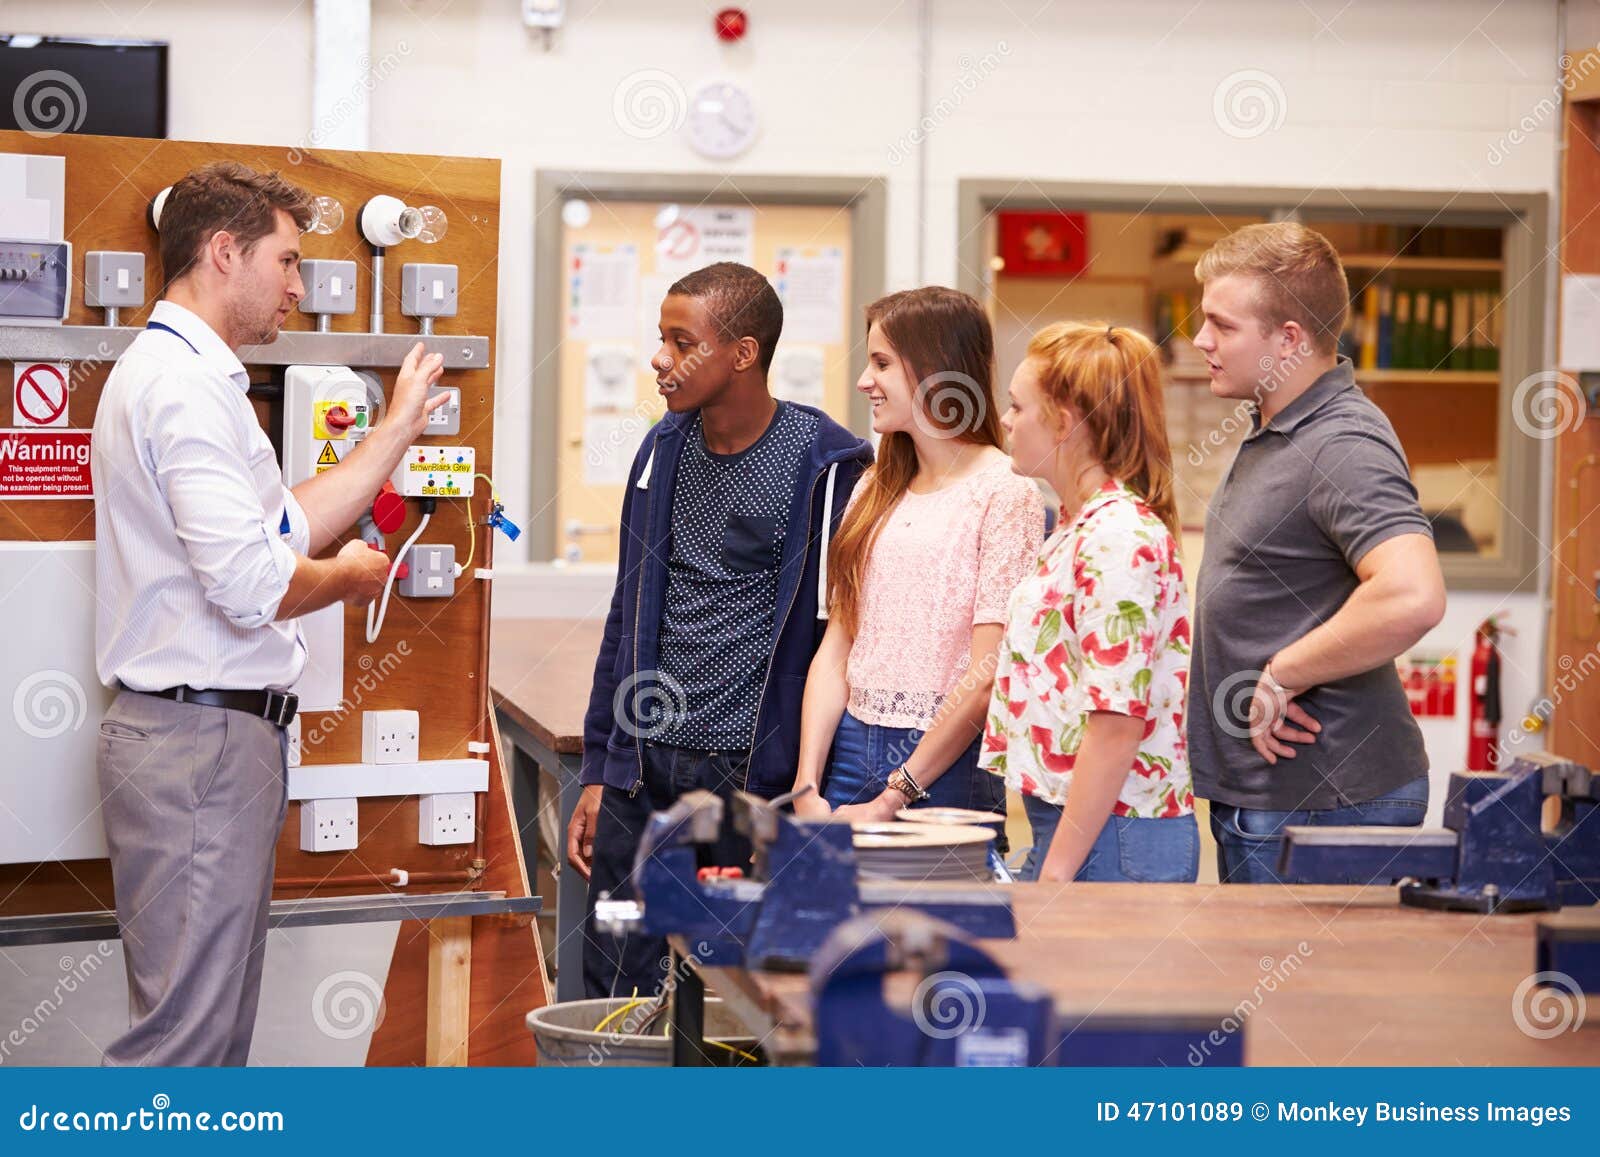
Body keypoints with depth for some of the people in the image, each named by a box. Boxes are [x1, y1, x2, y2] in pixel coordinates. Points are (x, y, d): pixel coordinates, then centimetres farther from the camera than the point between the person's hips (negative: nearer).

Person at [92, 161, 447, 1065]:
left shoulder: (186, 374, 20)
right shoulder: (185, 382, -15)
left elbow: (288, 529, 23)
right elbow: (252, 584, -24)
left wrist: (399, 430, 24)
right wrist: (351, 577, -4)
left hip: (218, 730, 11)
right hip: (202, 732, -11)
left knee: (218, 1022, 13)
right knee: (186, 1034, -9)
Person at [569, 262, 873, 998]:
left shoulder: (823, 465, -8)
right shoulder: (665, 449, 10)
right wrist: (597, 775, 14)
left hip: (752, 774, -5)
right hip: (644, 770, 5)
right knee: (613, 996, 7)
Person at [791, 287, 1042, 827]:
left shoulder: (1005, 493, -8)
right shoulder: (875, 490, 13)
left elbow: (988, 675, -14)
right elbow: (836, 647, 8)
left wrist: (892, 799, -14)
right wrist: (808, 787, -4)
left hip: (947, 766, -5)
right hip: (852, 747, 5)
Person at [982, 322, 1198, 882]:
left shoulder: (1115, 535, -16)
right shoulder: (1079, 526, 15)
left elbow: (1117, 722, -20)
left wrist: (1056, 873, -19)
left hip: (1113, 837, -9)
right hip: (1064, 829, 9)